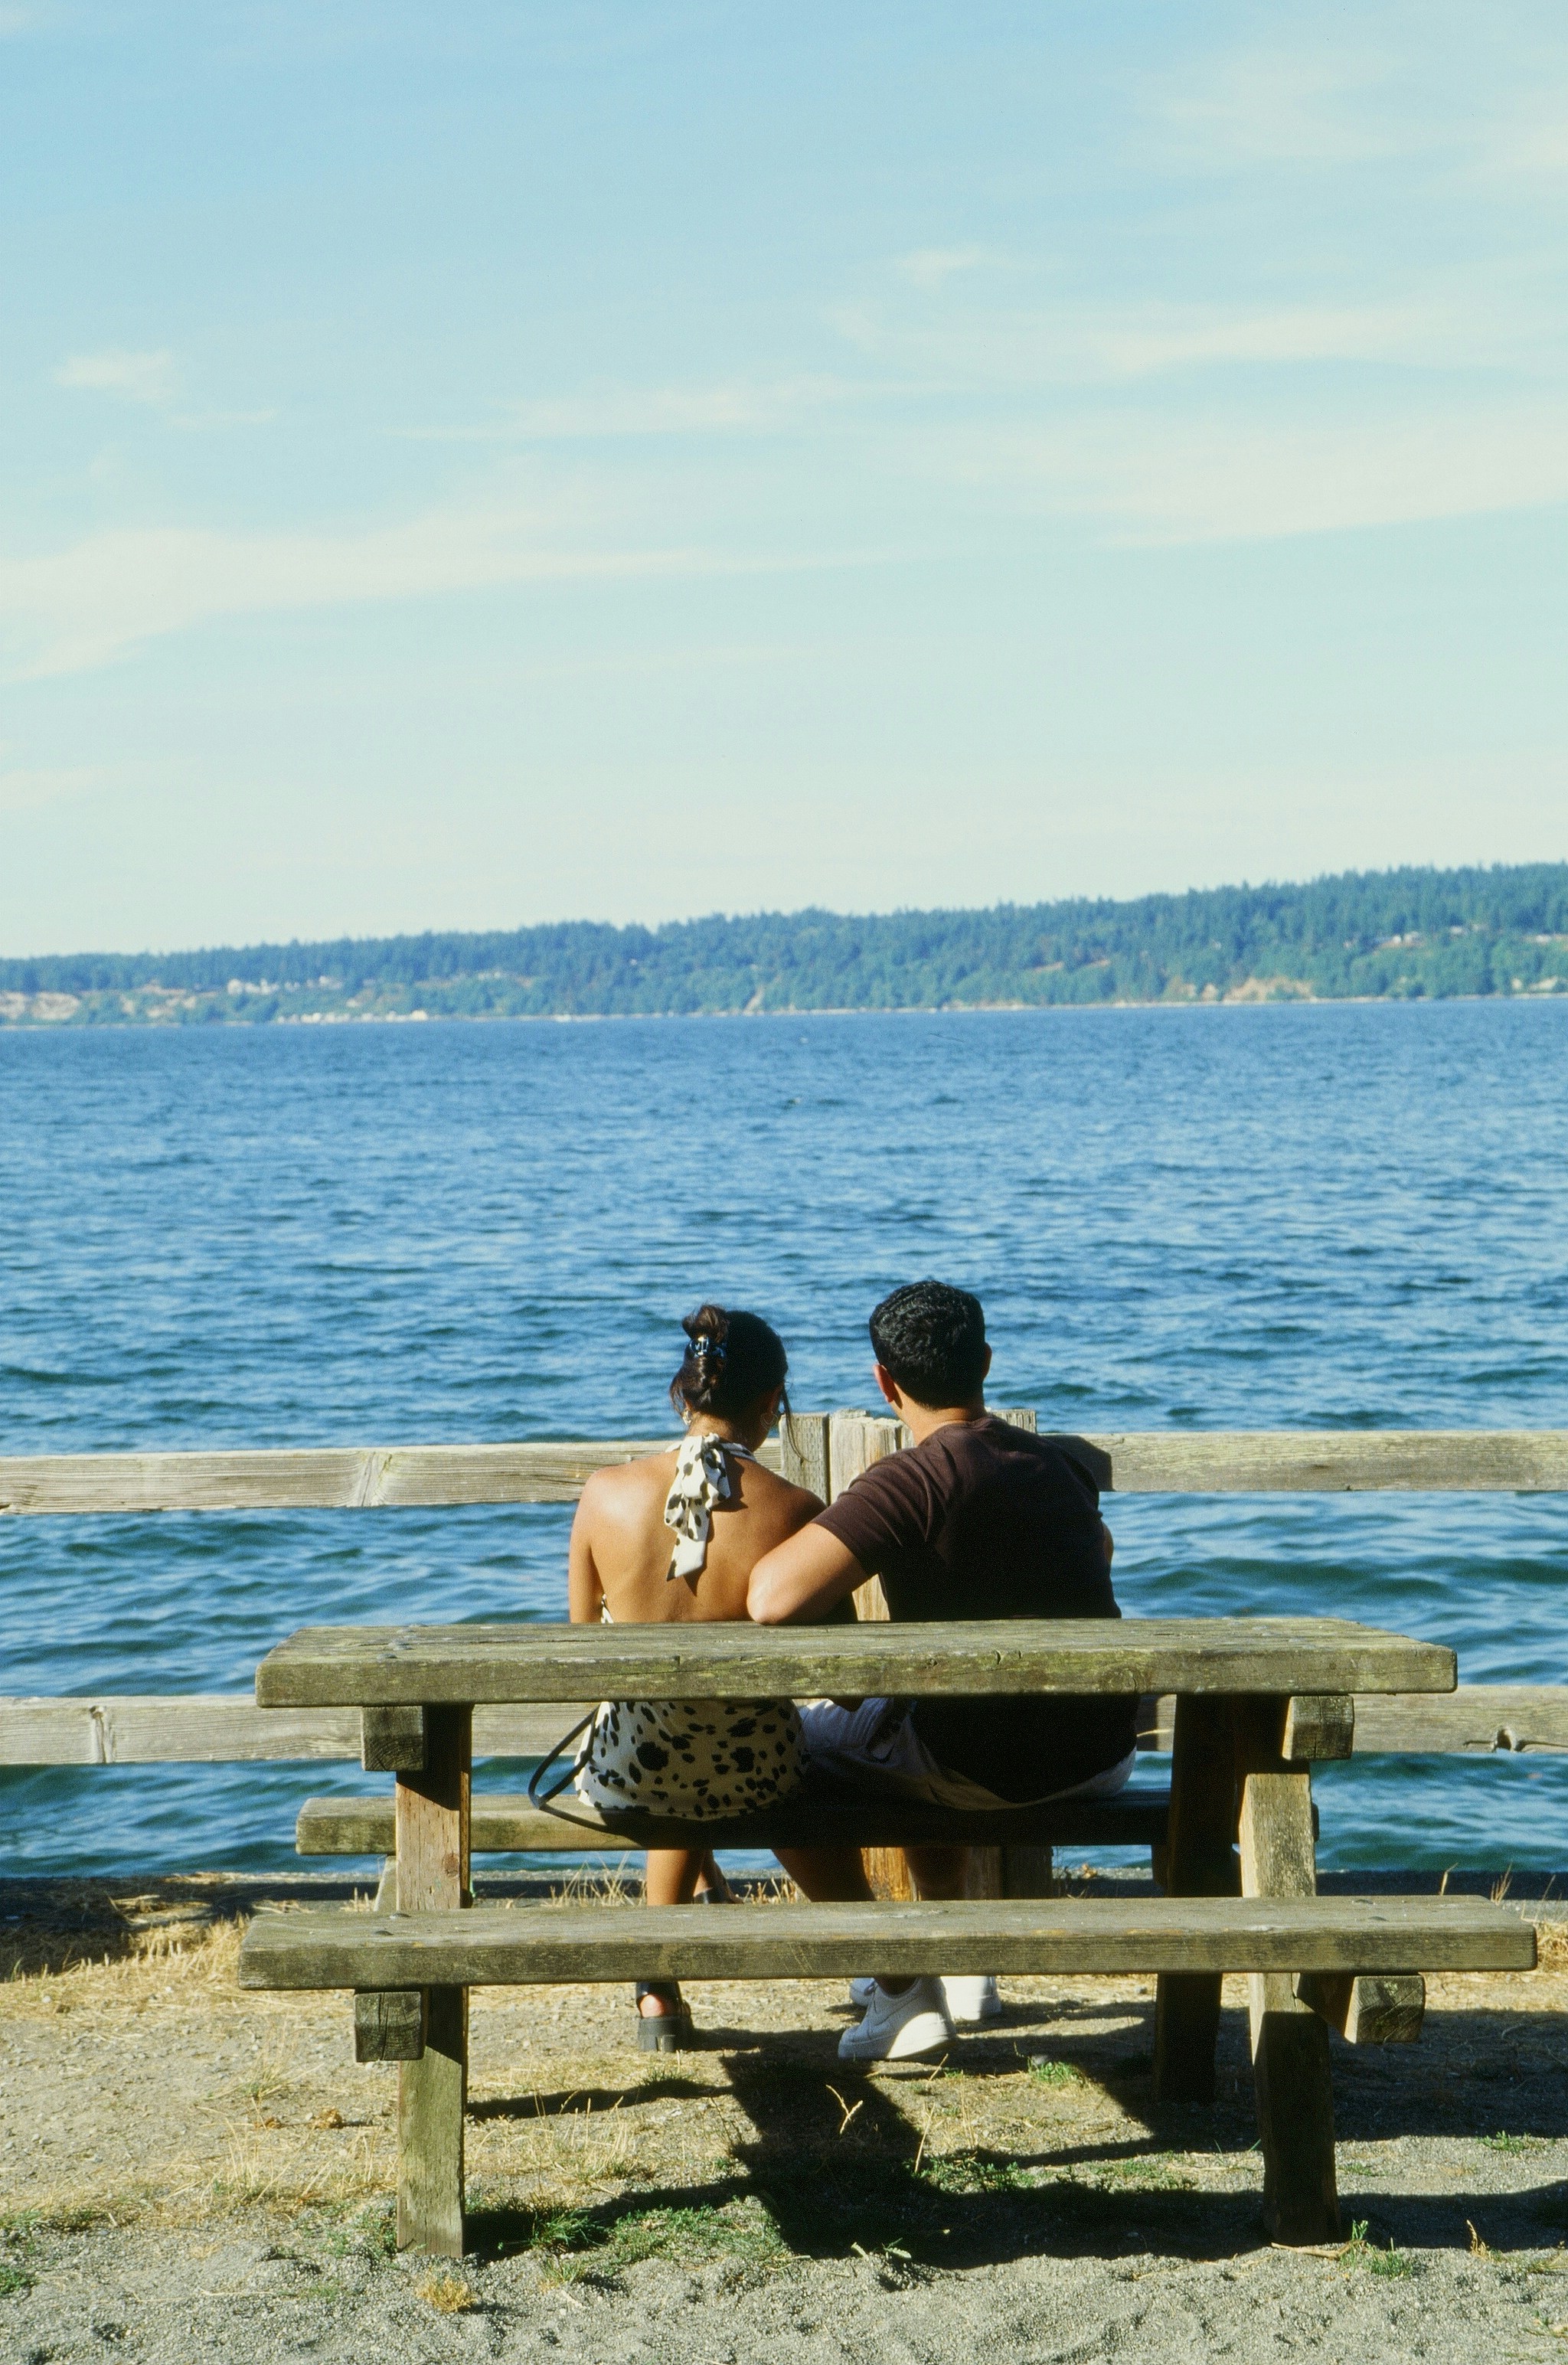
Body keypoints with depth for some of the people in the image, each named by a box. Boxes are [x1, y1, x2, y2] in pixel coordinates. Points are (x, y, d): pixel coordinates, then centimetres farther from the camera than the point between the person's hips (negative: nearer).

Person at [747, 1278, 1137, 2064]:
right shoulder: (1064, 1462, 6)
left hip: (991, 1767, -7)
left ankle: (903, 1994, 18)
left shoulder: (912, 1483, -19)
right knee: (909, 1736, 35)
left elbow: (773, 1601, -29)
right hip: (1106, 1760, 8)